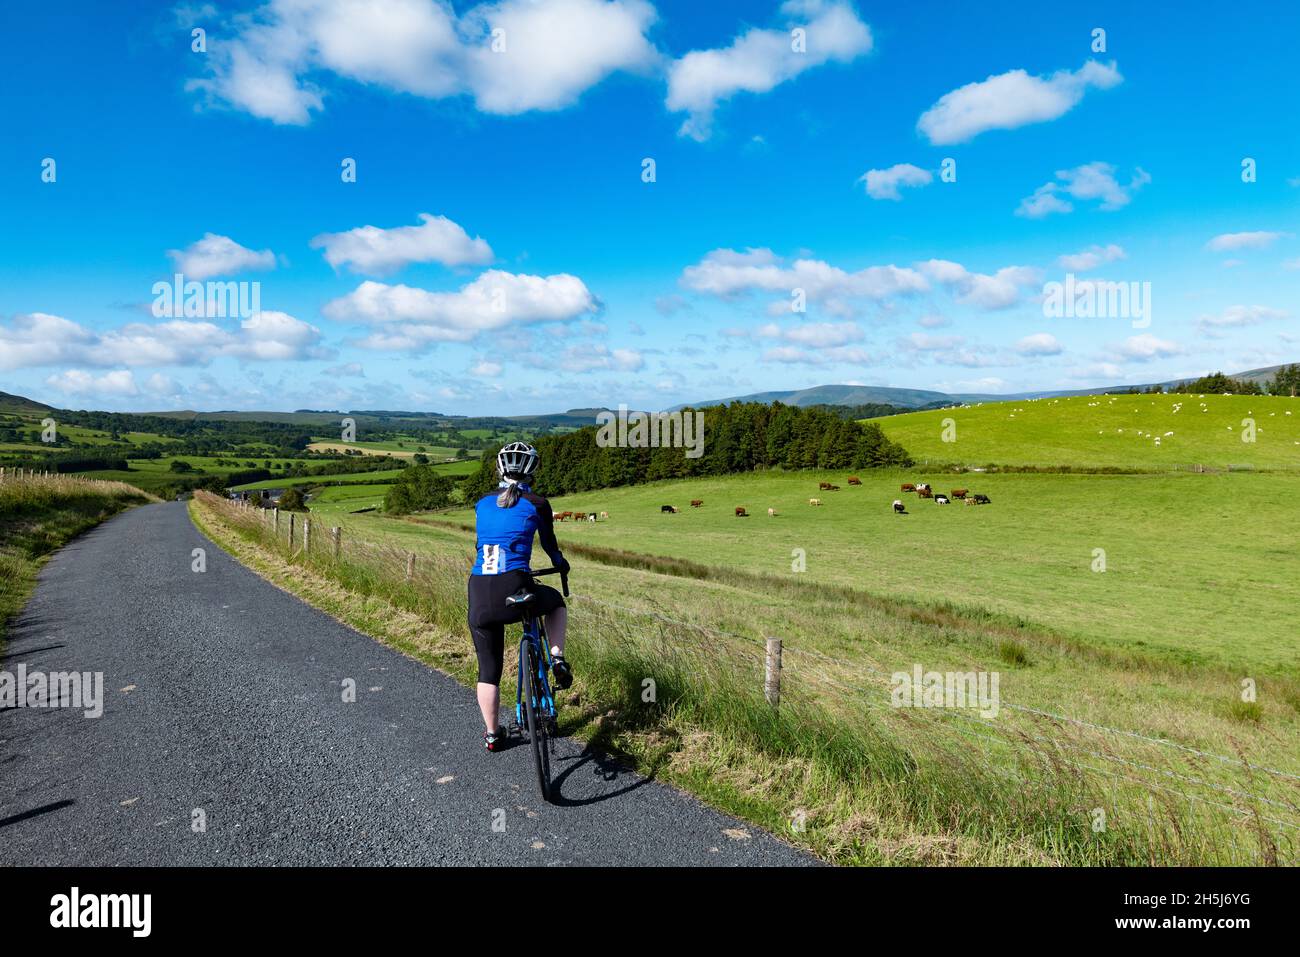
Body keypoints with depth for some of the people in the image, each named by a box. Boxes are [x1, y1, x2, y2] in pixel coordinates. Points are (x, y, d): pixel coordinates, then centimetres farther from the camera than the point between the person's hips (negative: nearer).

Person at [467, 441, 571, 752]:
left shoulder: (482, 503, 14)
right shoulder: (537, 504, 4)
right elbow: (549, 543, 19)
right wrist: (561, 564, 40)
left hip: (479, 593, 3)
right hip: (515, 591, -3)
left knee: (488, 669, 19)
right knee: (556, 602, 32)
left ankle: (492, 735, 29)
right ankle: (557, 658, 15)